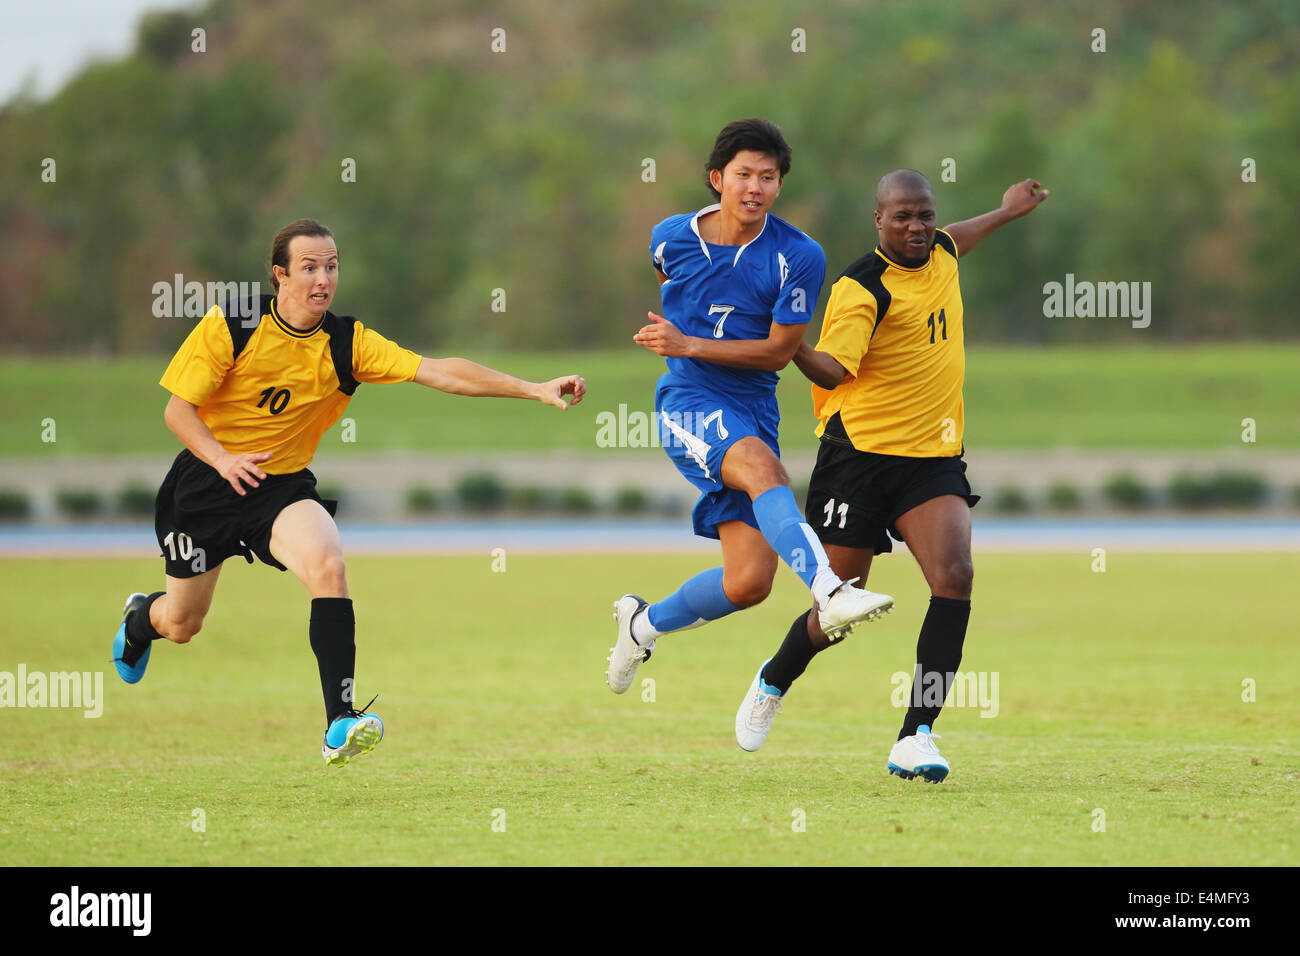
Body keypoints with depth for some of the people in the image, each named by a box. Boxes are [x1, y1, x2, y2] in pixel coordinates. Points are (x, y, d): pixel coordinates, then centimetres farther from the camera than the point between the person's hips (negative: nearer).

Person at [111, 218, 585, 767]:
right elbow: (178, 410, -11)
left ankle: (340, 722, -32)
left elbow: (439, 372, -18)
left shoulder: (348, 343, -10)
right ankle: (140, 618, 52)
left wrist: (535, 390, -28)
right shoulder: (230, 326, -15)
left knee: (328, 566, -30)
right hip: (206, 481, -1)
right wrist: (222, 458, -30)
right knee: (182, 625, 11)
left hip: (283, 484, 1)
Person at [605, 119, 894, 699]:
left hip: (755, 410, 2)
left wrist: (689, 344, -14)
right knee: (764, 469, -35)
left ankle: (644, 624, 23)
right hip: (688, 399, -2)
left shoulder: (799, 257, -6)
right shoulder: (672, 238, 0)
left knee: (749, 582, -4)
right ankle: (830, 593, -53)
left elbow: (779, 350, -7)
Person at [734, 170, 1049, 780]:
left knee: (955, 577, -20)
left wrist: (1006, 213, 47)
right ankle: (773, 683, 36)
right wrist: (790, 345, -46)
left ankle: (916, 739, -18)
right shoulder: (862, 289, -15)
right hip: (860, 454, -5)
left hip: (934, 459, 5)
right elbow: (835, 369, -27)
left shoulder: (940, 254, 9)